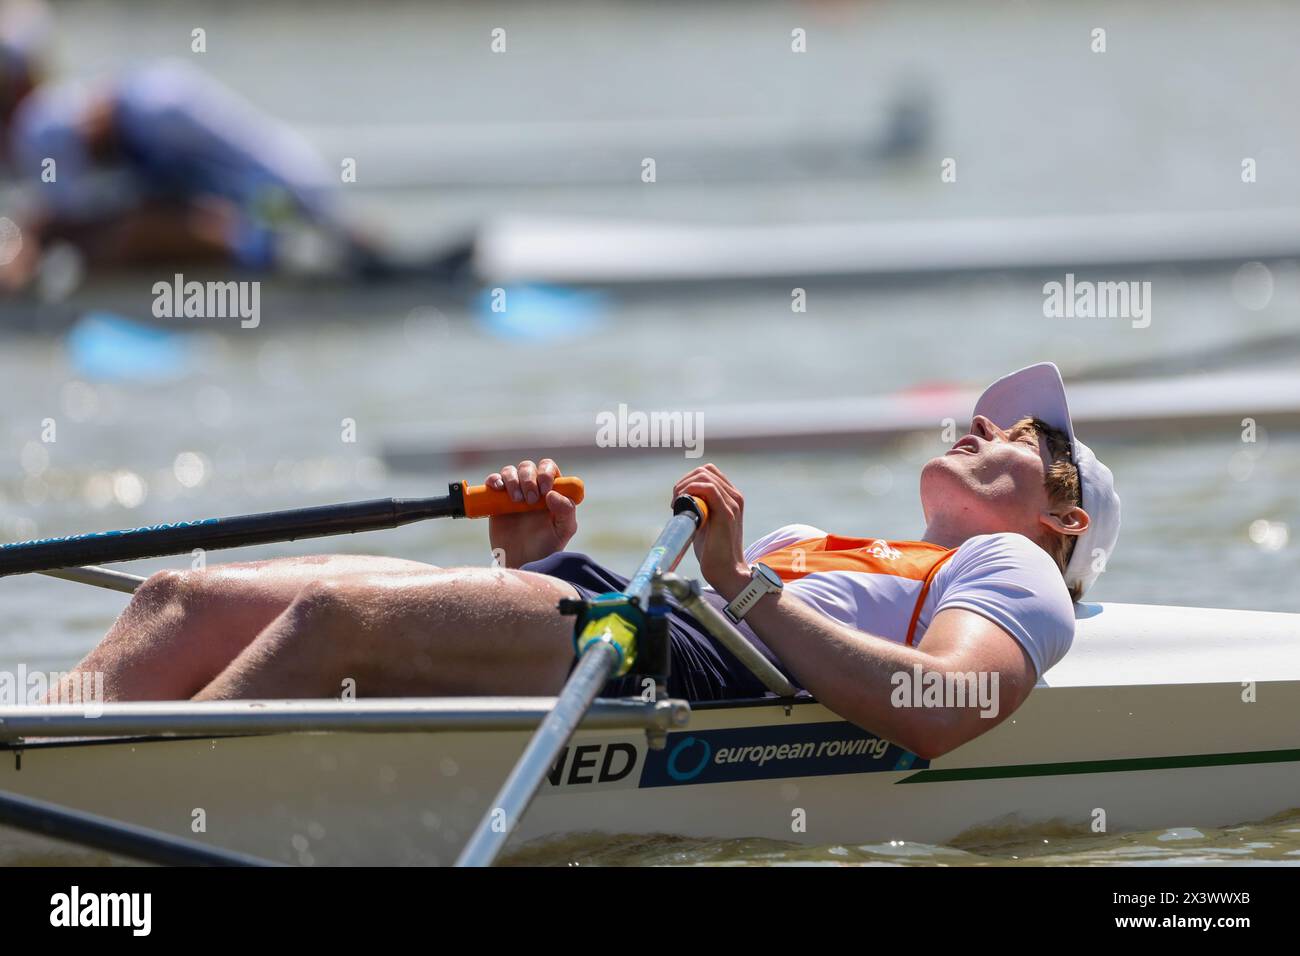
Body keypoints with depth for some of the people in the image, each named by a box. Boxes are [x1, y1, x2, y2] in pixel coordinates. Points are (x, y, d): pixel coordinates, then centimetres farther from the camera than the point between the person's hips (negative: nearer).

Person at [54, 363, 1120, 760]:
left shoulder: (1013, 569, 17)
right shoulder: (809, 539, 41)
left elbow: (940, 714, -9)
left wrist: (741, 585, -11)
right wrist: (539, 557, 11)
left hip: (685, 670, -8)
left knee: (330, 617, -30)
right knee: (184, 599, -12)